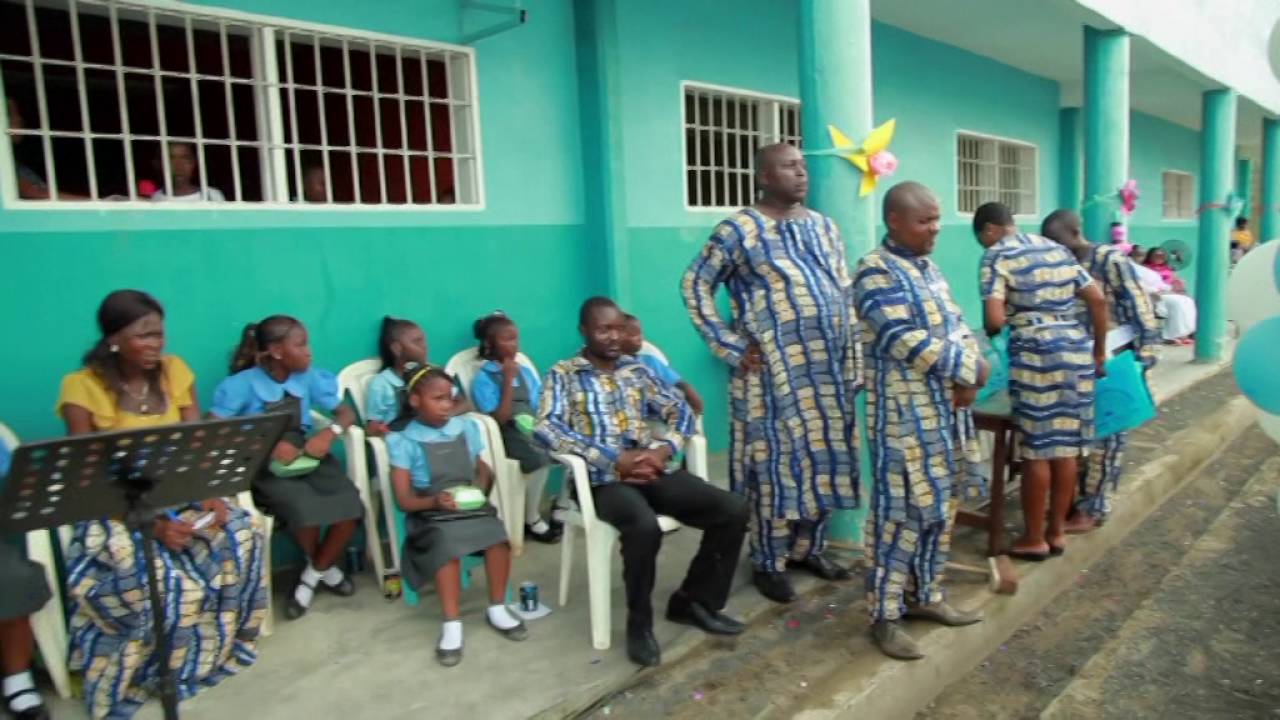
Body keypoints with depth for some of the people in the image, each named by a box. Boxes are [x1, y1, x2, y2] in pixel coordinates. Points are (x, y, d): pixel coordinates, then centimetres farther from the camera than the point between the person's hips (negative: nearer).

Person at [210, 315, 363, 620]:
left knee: (349, 507, -22)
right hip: (267, 467, -4)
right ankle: (325, 568, 2)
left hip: (309, 457, 4)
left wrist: (330, 432, -15)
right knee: (305, 509, -31)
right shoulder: (243, 384, -10)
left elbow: (346, 413, 8)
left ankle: (314, 575, 5)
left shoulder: (309, 377, 1)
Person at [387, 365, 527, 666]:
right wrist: (435, 501, -25)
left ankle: (497, 609, -7)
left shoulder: (466, 428, 10)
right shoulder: (404, 441, -3)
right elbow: (404, 500, -6)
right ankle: (452, 625, -22)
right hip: (430, 515, -3)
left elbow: (483, 470, 15)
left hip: (471, 507, 3)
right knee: (448, 545, -34)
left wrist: (481, 489, -9)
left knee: (497, 534, -26)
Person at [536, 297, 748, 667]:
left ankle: (694, 600, 7)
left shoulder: (636, 370, 18)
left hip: (652, 469, 5)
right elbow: (547, 428, -13)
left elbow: (680, 409, 15)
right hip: (604, 477, -5)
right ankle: (640, 624, -11)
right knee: (645, 526, -36)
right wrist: (614, 459, -19)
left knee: (733, 509, -11)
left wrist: (665, 449, -8)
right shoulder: (563, 374, 3)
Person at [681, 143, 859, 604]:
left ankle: (808, 548, 29)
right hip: (775, 372, -6)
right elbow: (695, 285, -7)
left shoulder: (824, 228, 13)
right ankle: (768, 563, 15)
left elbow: (846, 295, 15)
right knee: (776, 465, -1)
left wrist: (852, 362, 11)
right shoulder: (740, 230, -7)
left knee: (823, 460, 12)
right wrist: (731, 347, -10)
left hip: (828, 370, 6)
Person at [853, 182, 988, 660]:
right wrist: (969, 369, -14)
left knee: (940, 508, 16)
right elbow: (904, 341, -23)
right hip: (904, 417, -9)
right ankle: (884, 615, 8)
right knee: (901, 513, -3)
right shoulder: (876, 272, -14)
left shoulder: (928, 268, 15)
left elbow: (957, 326, 13)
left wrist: (971, 373, -7)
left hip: (947, 411, 9)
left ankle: (925, 595, 30)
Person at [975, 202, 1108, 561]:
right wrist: (1099, 351, 20)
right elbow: (1098, 300, 14)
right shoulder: (1056, 248, 17)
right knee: (1066, 446, 12)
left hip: (1036, 354, -7)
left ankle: (1034, 539, 13)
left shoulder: (997, 256, -3)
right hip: (1076, 349, 7)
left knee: (1036, 450, 2)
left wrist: (990, 331, 8)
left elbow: (995, 319, -15)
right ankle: (1057, 532, 23)